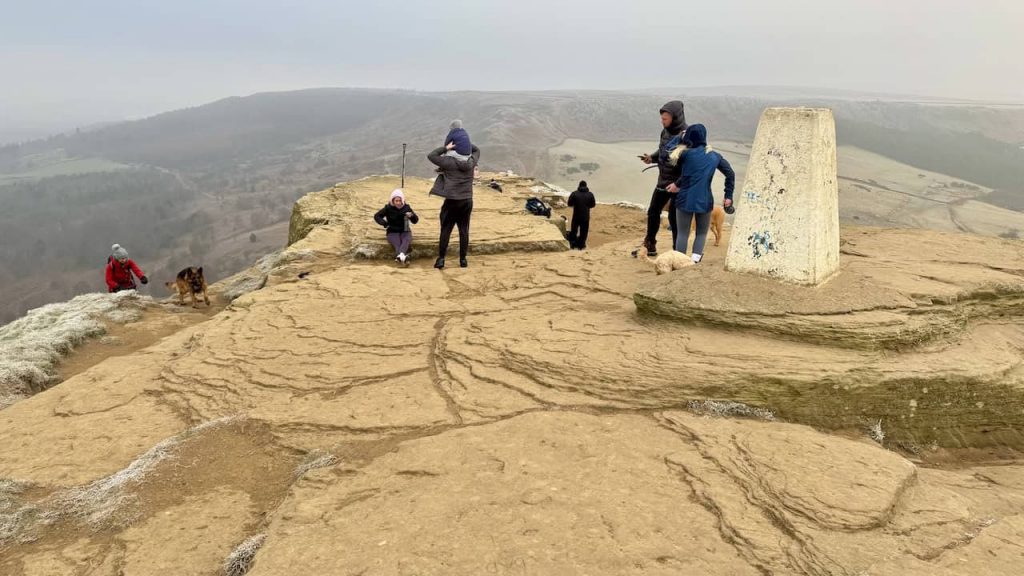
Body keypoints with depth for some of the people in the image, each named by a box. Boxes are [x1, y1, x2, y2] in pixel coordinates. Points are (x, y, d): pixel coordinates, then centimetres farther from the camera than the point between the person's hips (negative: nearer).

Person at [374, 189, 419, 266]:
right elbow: (376, 216, 3)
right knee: (397, 244, -33)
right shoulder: (388, 208, 0)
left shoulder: (406, 207, 4)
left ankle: (400, 256, -64)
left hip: (405, 231, 1)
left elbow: (415, 221, 3)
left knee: (406, 241, -34)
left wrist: (412, 215, -21)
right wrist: (384, 223, -15)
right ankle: (403, 257, -63)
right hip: (392, 232, -1)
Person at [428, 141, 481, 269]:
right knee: (464, 231, 9)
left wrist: (446, 148, -4)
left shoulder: (449, 162, -10)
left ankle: (441, 259, 1)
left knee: (445, 230, 3)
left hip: (451, 201, -3)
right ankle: (463, 259, 12)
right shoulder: (471, 163, 1)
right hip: (467, 201, 3)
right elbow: (477, 150, 22)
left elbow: (431, 156, -5)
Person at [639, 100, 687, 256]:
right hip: (663, 180, 8)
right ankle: (650, 242, 35)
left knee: (674, 217, -2)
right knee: (653, 211, 17)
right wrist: (652, 158, 0)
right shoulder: (665, 131, 4)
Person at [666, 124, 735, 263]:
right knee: (701, 233, 16)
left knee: (682, 234, 9)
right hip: (705, 201, 2)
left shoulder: (686, 154, -6)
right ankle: (695, 258, -2)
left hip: (685, 200, -2)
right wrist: (728, 196, 12)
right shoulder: (715, 156, 5)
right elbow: (731, 174, 10)